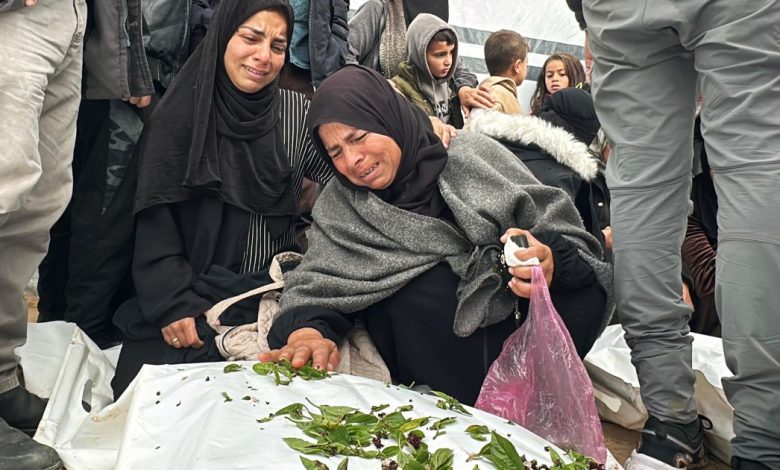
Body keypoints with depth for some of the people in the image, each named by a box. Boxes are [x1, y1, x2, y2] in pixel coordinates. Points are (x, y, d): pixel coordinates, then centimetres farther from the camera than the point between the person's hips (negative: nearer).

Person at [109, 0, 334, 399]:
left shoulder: (297, 112, 2)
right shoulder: (179, 116, -4)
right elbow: (155, 226, -5)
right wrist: (173, 305, -15)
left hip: (273, 291, 2)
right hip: (192, 295, -1)